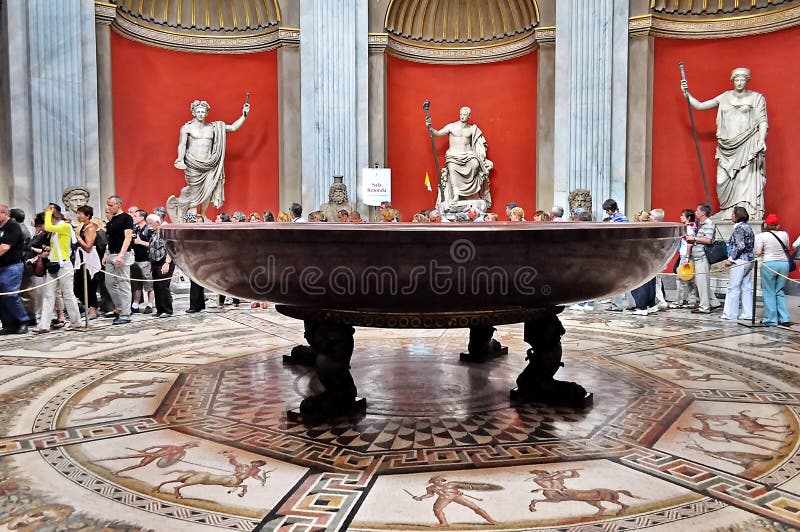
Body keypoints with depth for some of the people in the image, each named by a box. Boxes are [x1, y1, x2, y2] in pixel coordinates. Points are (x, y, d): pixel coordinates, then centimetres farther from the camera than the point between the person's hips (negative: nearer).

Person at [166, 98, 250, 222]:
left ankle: (202, 216, 12)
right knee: (195, 192, -3)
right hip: (193, 165, -3)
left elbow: (233, 127, 13)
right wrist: (180, 159, -24)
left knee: (208, 191, -6)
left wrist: (244, 115, 5)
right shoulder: (187, 127, 4)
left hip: (209, 165, 3)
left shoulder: (213, 127, 12)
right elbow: (182, 145, -6)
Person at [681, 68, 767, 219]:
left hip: (747, 147, -3)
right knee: (725, 181, -3)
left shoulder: (756, 97, 7)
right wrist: (686, 93, 9)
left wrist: (761, 140, -14)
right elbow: (699, 105, 18)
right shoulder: (725, 97, 16)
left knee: (747, 181, -10)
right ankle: (728, 215, 2)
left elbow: (763, 121, 0)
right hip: (727, 148, 3)